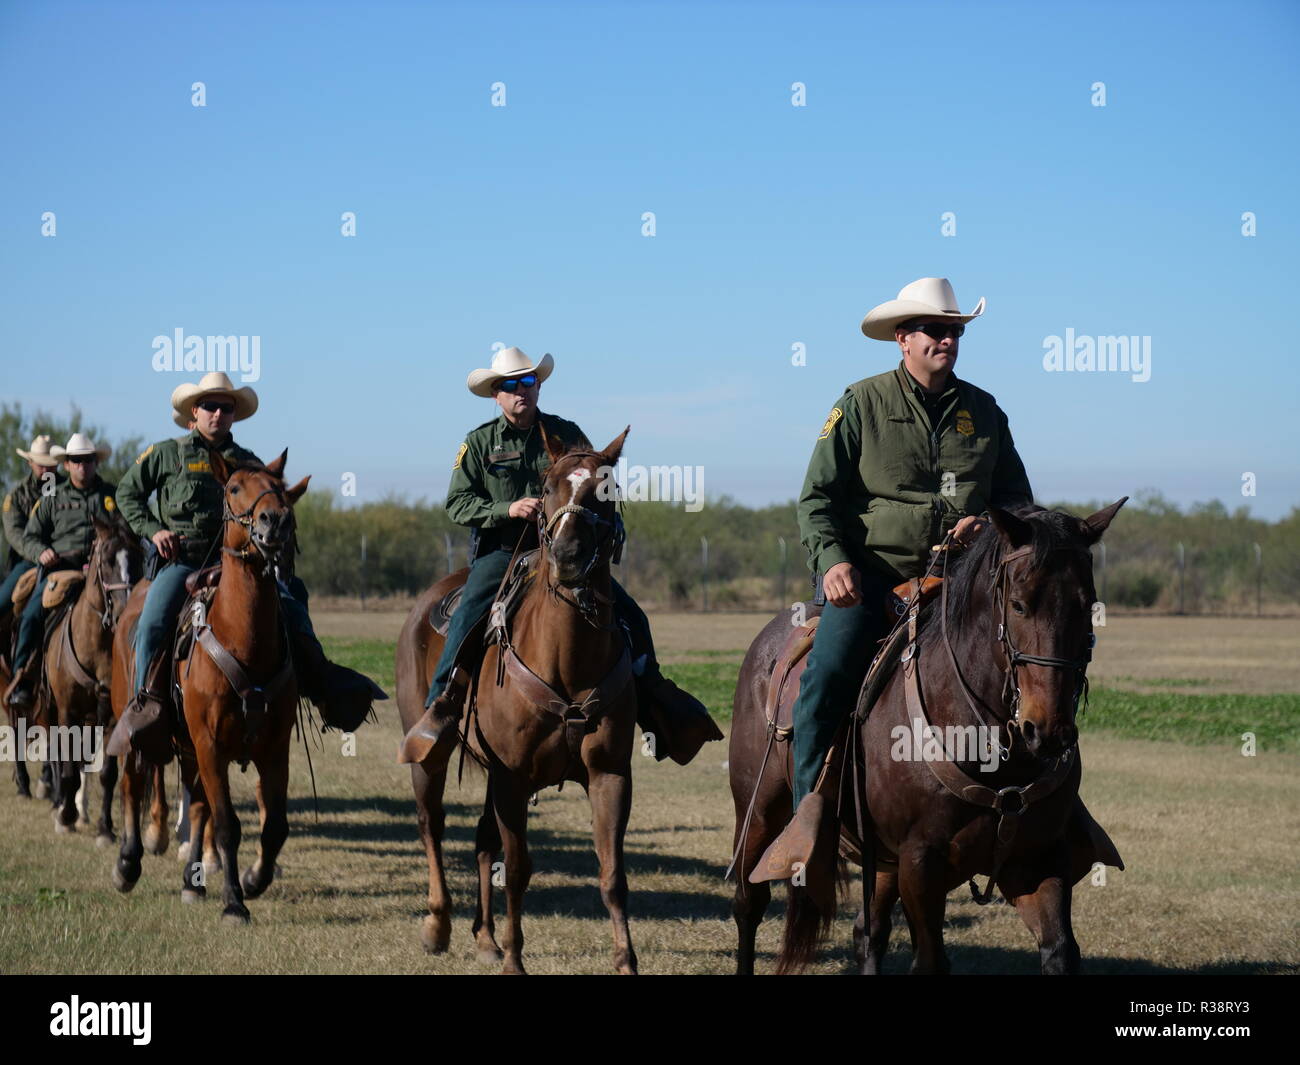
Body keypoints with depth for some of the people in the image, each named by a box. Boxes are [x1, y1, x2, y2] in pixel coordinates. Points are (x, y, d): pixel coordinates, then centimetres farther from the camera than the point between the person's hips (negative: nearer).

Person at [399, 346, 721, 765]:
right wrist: (508, 509, -17)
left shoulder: (566, 434, 7)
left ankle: (653, 697, 7)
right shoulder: (479, 443, 4)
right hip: (501, 553, -2)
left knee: (629, 614, -9)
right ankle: (440, 709, -18)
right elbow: (457, 503, -2)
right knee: (466, 619, -26)